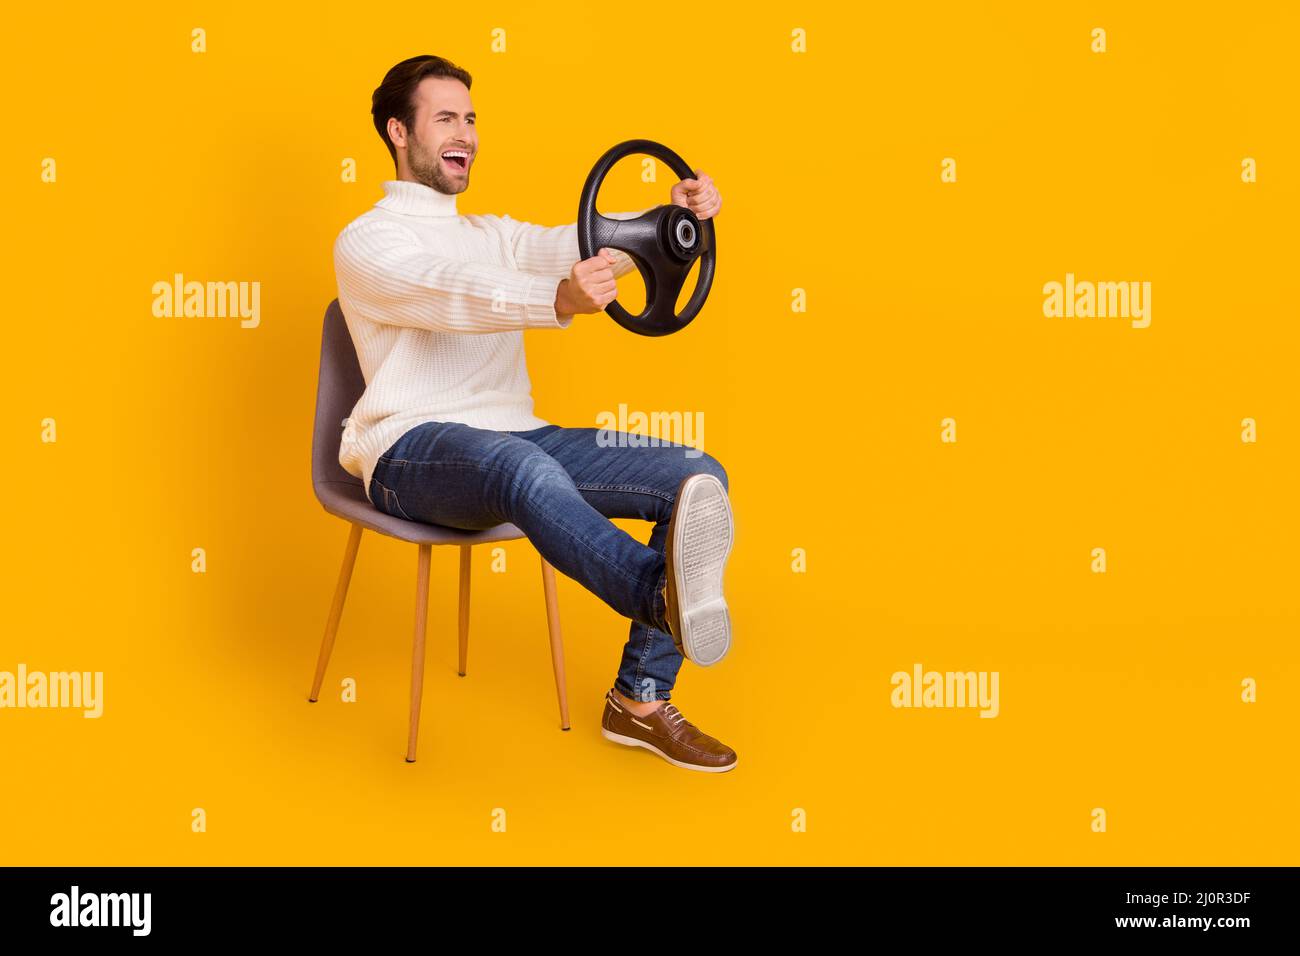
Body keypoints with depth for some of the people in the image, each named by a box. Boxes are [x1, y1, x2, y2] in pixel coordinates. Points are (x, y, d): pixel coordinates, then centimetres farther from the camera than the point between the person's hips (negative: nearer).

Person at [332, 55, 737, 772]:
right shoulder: (366, 241, 4)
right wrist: (559, 301, -40)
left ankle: (640, 700, -10)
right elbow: (452, 296, -19)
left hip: (519, 437, 7)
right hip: (414, 453, -6)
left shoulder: (493, 236, 25)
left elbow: (579, 245, 4)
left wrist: (670, 217, -18)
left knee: (700, 474, -12)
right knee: (524, 468, -41)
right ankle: (668, 597, -67)